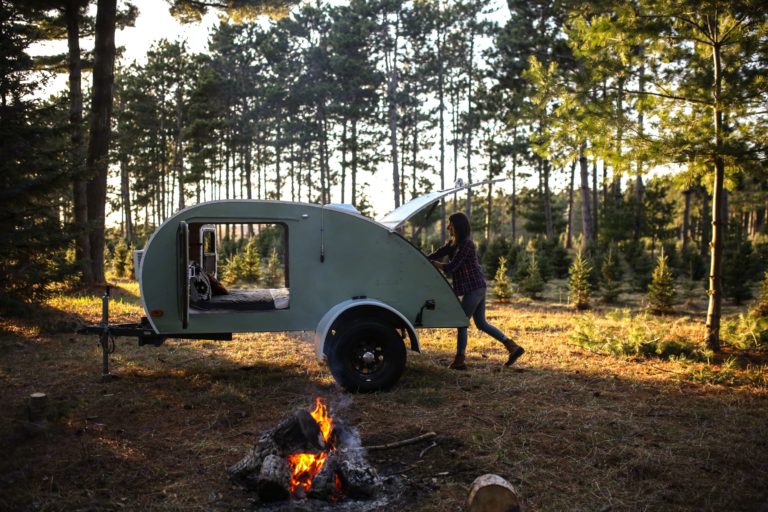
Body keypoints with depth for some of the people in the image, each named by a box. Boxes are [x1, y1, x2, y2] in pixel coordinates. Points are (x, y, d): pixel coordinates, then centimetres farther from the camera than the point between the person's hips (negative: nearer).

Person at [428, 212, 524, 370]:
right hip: (477, 288, 9)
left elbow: (451, 267, -20)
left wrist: (430, 263, -10)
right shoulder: (453, 243, 10)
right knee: (481, 323, 14)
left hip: (474, 289, -9)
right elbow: (437, 254, 7)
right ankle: (513, 347, 17)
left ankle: (459, 360, 9)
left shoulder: (466, 244, -18)